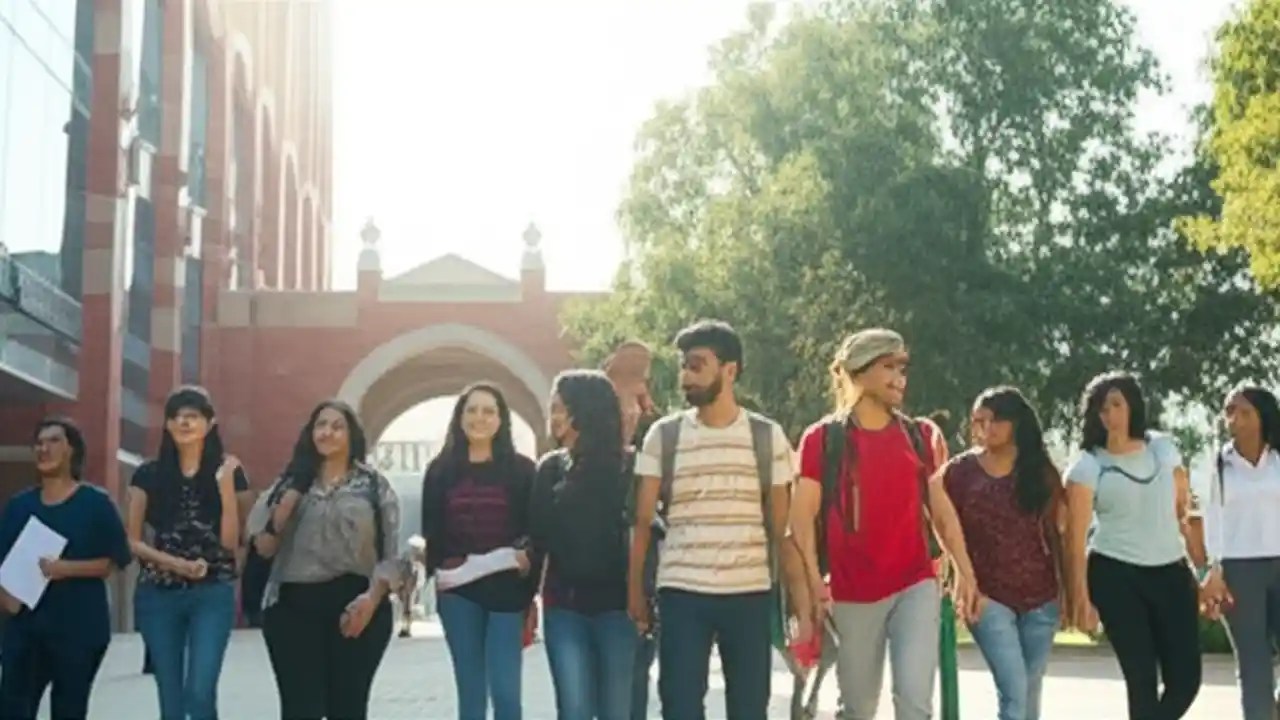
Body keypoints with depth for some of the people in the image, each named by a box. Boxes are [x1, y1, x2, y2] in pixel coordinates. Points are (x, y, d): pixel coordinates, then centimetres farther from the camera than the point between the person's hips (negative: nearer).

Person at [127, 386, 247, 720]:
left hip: (212, 594, -2)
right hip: (159, 594, 2)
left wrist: (226, 485, -14)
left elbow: (230, 541, -4)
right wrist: (173, 563, -12)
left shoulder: (227, 470, 2)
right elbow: (133, 541, 4)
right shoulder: (149, 474, 4)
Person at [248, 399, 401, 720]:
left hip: (355, 605, -1)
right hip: (294, 606, 1)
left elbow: (392, 552, 2)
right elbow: (264, 546, 5)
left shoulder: (374, 485, 8)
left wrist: (372, 598, -14)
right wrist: (292, 494, -5)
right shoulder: (291, 483, 14)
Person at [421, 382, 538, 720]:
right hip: (458, 593, 2)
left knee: (505, 692, -6)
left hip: (507, 590, -2)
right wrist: (438, 570, -8)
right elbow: (431, 531, 8)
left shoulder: (521, 469, 4)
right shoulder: (441, 470, 8)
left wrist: (527, 558, -16)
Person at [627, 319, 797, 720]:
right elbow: (643, 521, 5)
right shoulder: (663, 436, 4)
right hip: (681, 593, 0)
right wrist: (635, 590, 1)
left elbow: (781, 525, 6)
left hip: (751, 594, 0)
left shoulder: (767, 437, 4)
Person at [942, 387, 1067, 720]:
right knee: (1014, 690, -12)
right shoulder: (960, 471, -1)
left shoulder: (1040, 471, 6)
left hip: (1040, 598, 3)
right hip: (989, 597, -3)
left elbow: (1058, 533, 8)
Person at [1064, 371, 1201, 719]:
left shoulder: (1164, 448, 6)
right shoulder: (1088, 465, -5)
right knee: (1142, 680, -5)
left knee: (1185, 677, -1)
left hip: (1171, 573, 4)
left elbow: (1185, 507, 15)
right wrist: (1081, 597, -13)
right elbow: (1076, 537, -8)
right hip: (1115, 576, -4)